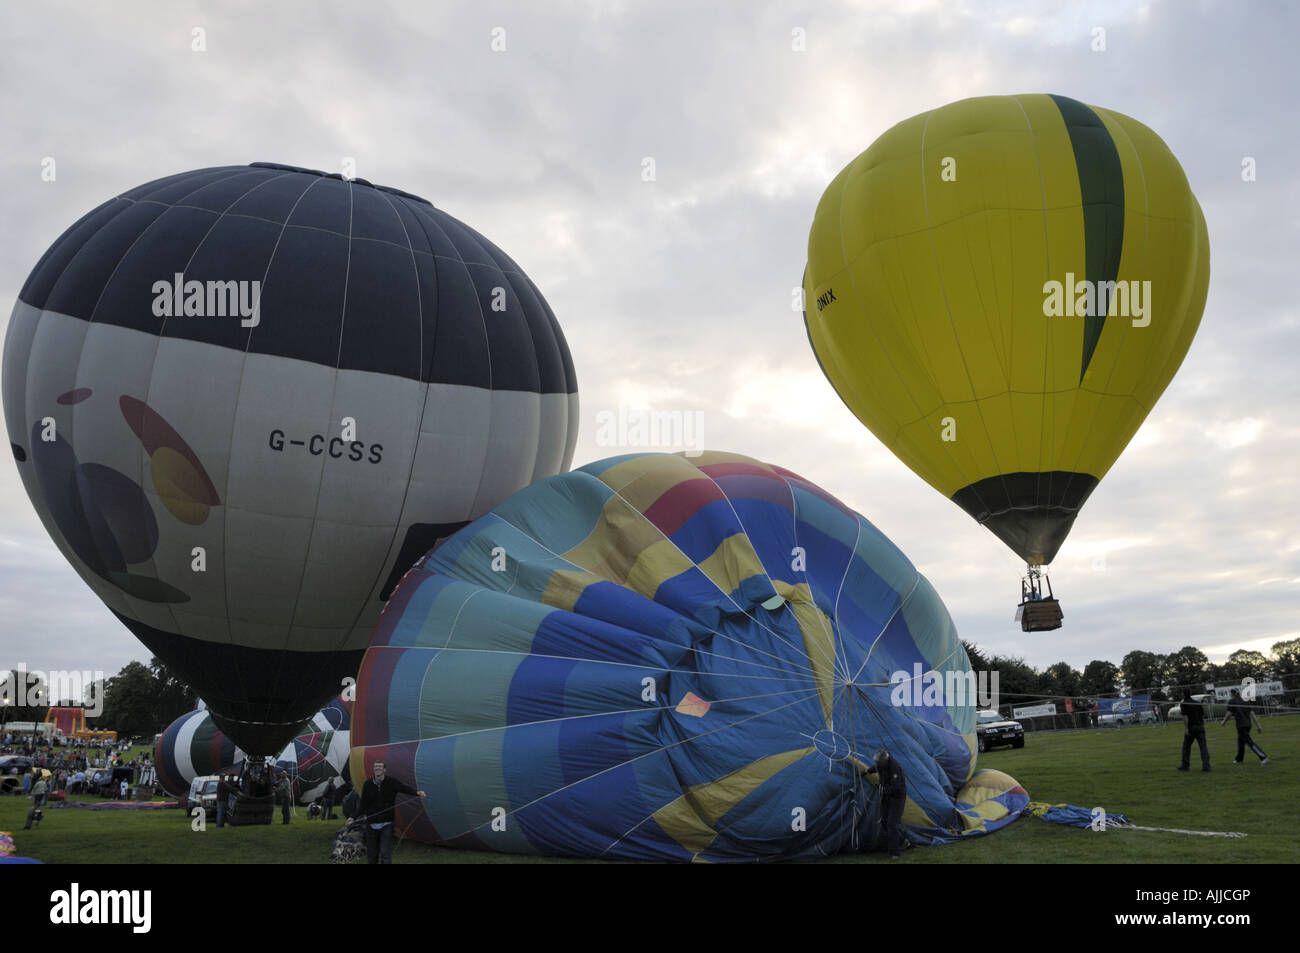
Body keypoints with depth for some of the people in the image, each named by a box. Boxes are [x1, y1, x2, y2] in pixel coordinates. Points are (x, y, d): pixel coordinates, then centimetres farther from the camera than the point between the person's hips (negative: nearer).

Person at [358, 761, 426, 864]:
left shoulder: (391, 782, -7)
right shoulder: (367, 784, -2)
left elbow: (404, 788, -21)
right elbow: (363, 802, 4)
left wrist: (417, 793, -38)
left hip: (386, 824, -2)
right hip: (371, 824, 2)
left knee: (385, 854, -7)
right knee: (371, 855, 9)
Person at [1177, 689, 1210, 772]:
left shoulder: (1183, 704, -3)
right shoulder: (1198, 703, 13)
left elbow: (1185, 717, -15)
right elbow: (1203, 716, 14)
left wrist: (1187, 729, -17)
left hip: (1191, 728, -4)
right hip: (1200, 727, 4)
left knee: (1186, 747, 11)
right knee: (1203, 747, 1)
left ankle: (1185, 765, 16)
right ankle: (1206, 766, -9)